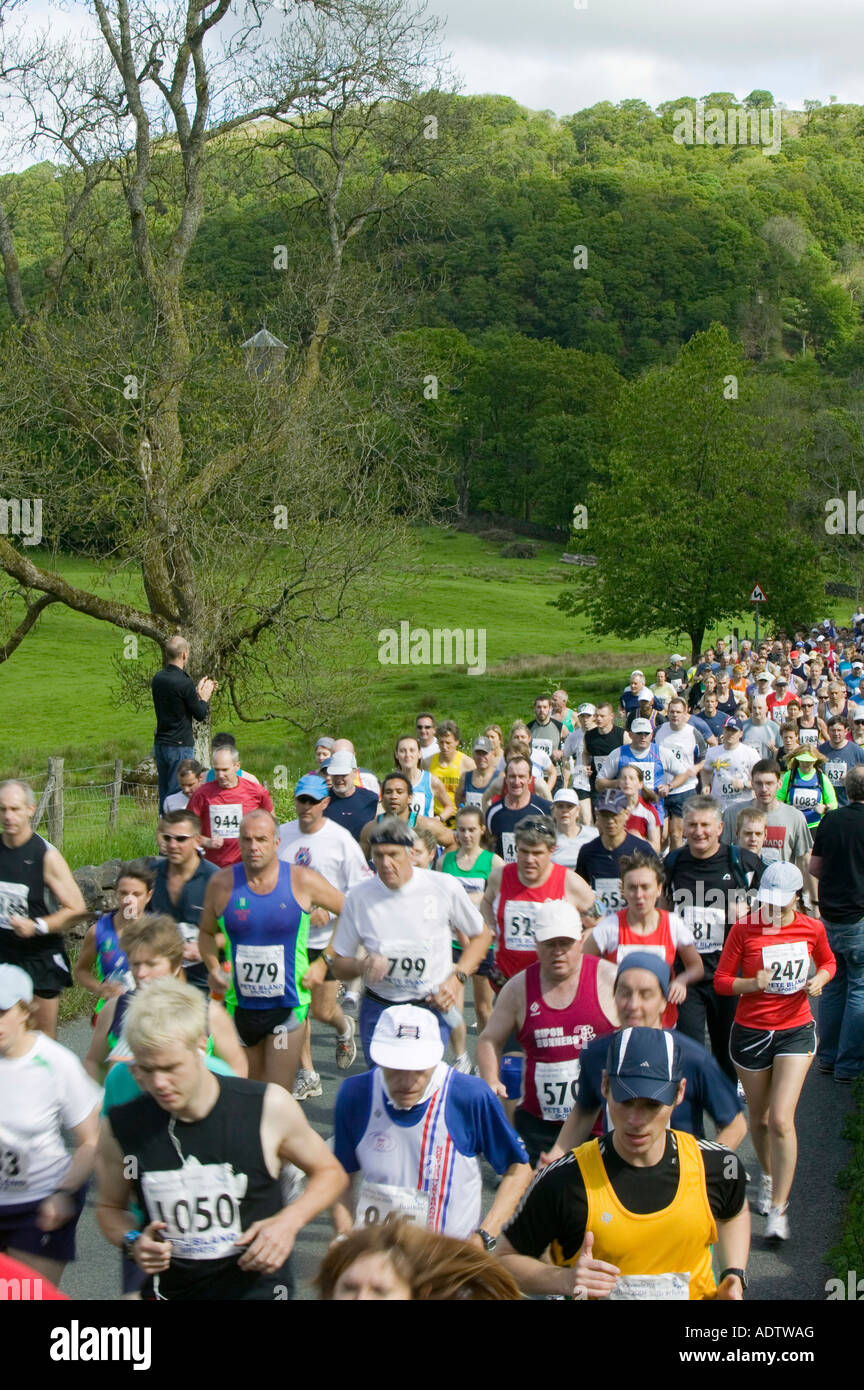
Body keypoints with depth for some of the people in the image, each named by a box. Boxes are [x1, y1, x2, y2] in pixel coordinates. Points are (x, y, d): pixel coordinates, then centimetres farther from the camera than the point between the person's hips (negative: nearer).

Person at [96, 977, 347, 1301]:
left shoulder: (268, 1109, -13)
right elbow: (110, 1207, 12)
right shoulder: (121, 1128, -8)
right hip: (169, 1290, 4)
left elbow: (329, 1173, 3)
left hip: (257, 1286, -4)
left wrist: (289, 1221, -13)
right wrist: (132, 1242, -9)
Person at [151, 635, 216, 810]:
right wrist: (204, 697, 9)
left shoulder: (158, 679, 6)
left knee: (164, 796, 11)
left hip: (160, 744, 8)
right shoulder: (184, 682, -17)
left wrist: (197, 691, 21)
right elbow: (201, 715, -9)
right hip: (180, 747, -8)